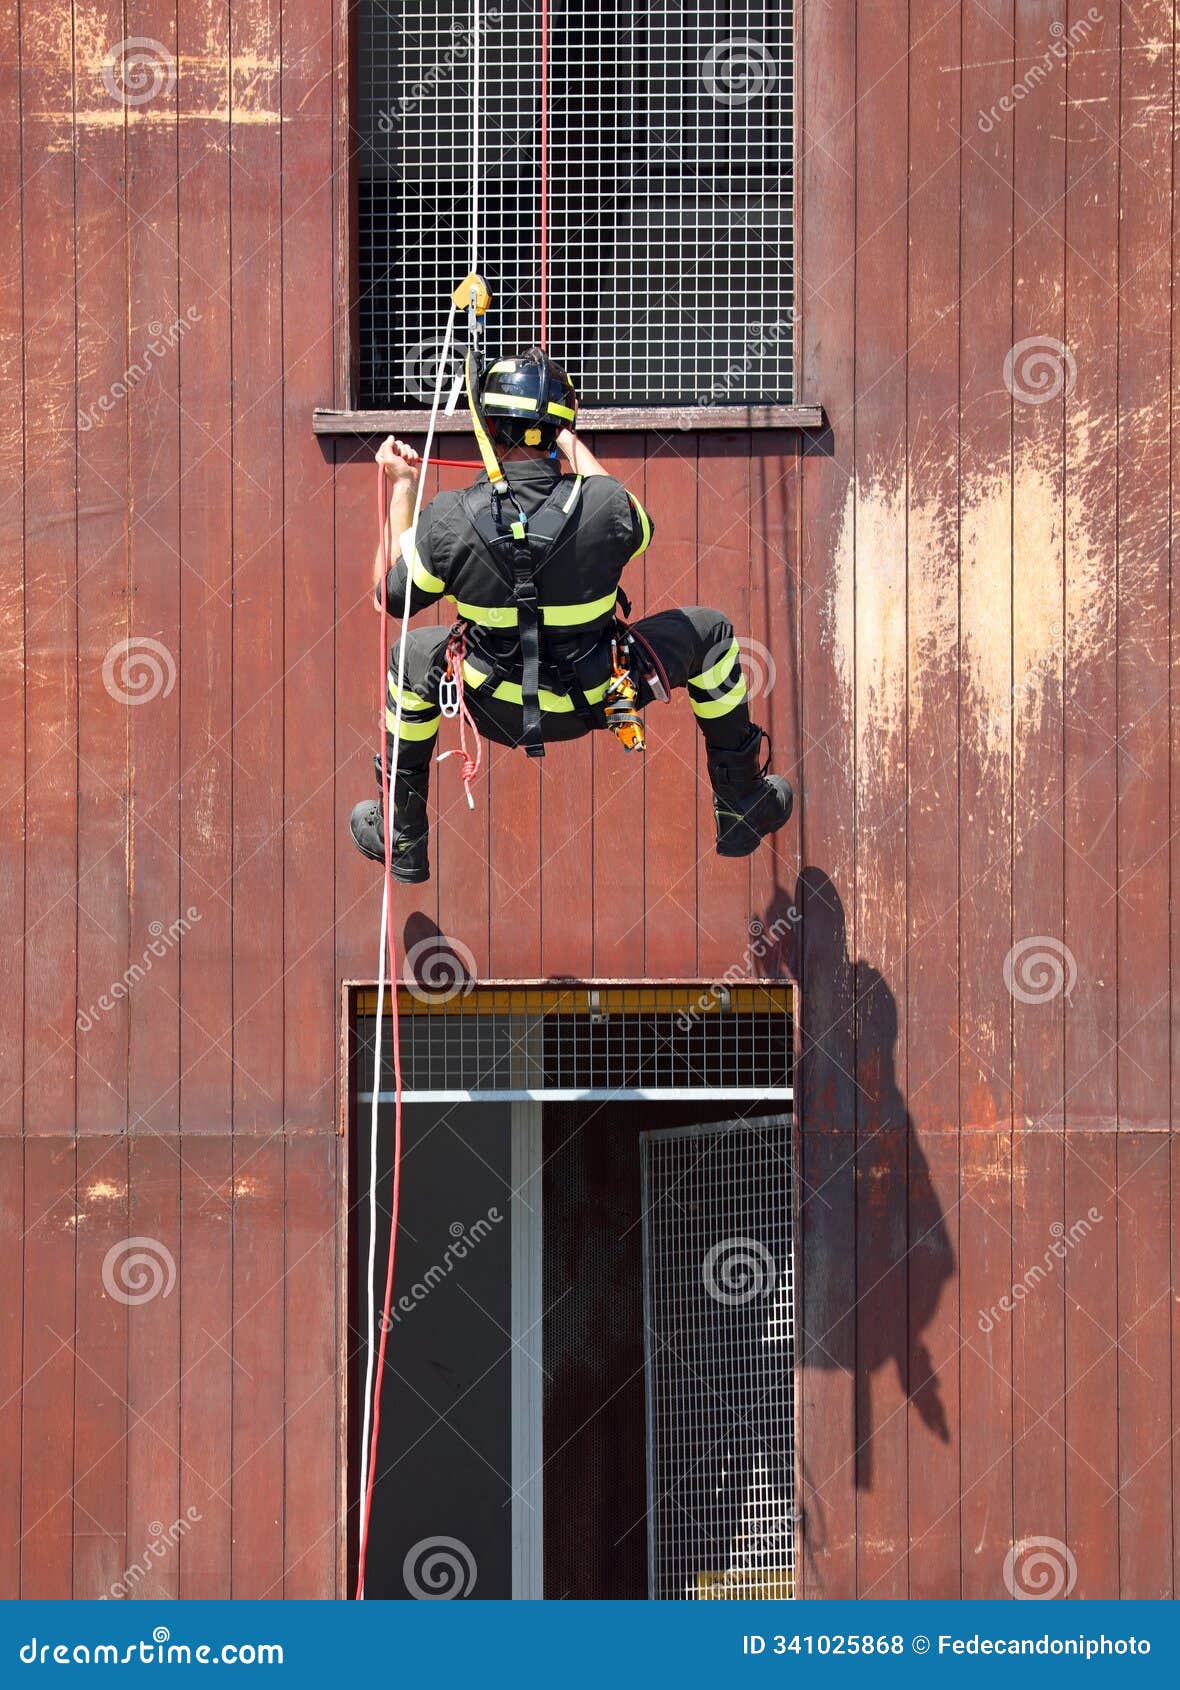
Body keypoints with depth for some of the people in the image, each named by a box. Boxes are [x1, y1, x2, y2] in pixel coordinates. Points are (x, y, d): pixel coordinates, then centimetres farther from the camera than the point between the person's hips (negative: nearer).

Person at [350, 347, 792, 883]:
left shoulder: (449, 520, -22)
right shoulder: (603, 505, -22)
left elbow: (390, 594, -2)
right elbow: (638, 529, 5)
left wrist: (401, 488, 8)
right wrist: (571, 445, 15)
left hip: (497, 712, 1)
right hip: (593, 705, -1)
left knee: (414, 654, 32)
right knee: (710, 633, 21)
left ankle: (402, 841, 39)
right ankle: (741, 808, 32)